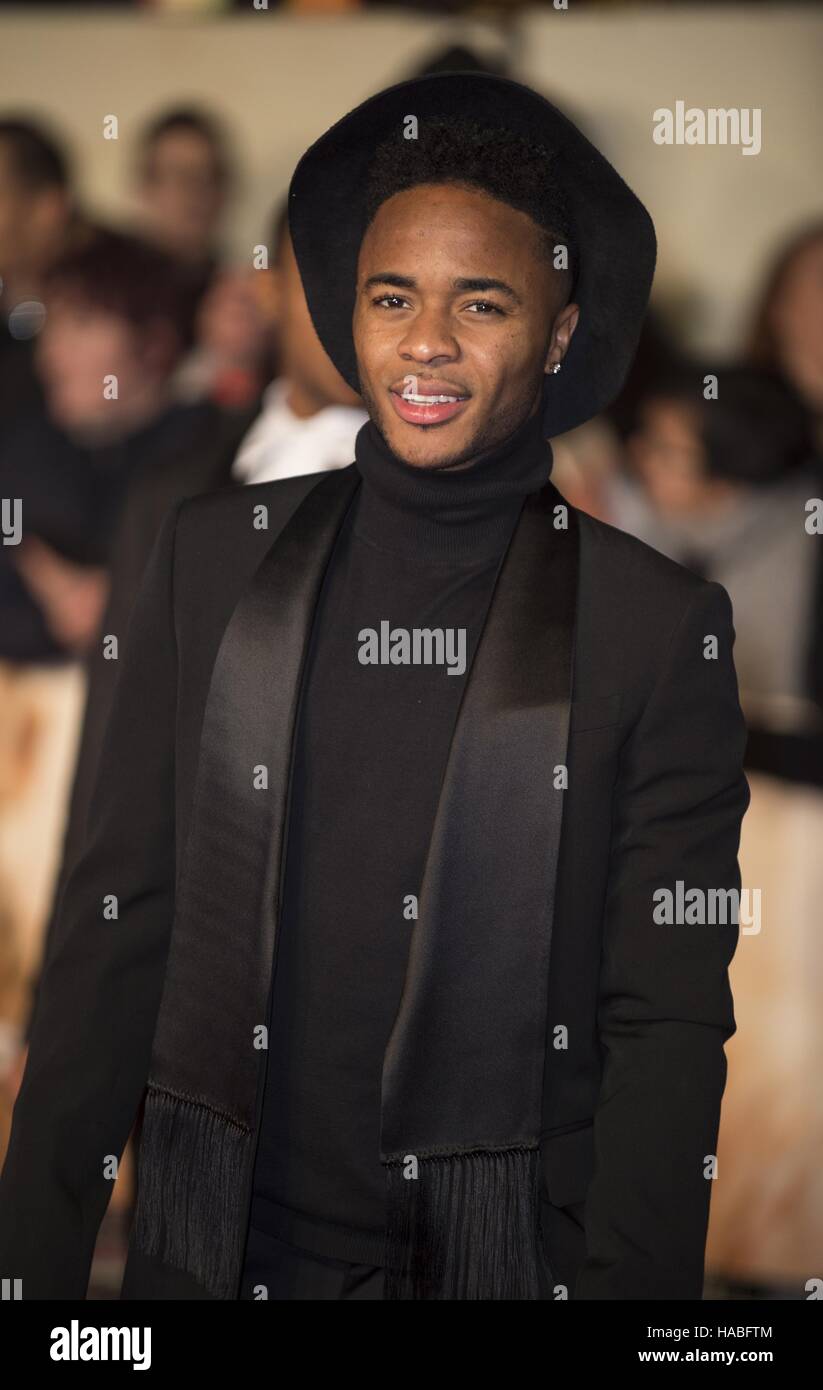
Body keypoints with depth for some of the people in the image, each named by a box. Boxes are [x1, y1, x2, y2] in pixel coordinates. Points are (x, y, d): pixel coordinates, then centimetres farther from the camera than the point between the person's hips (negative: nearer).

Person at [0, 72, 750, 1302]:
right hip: (218, 1247, 2)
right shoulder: (215, 557, 3)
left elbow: (668, 1025, -6)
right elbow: (116, 927, 3)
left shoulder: (658, 627, -5)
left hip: (509, 1252, -2)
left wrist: (629, 1284, -14)